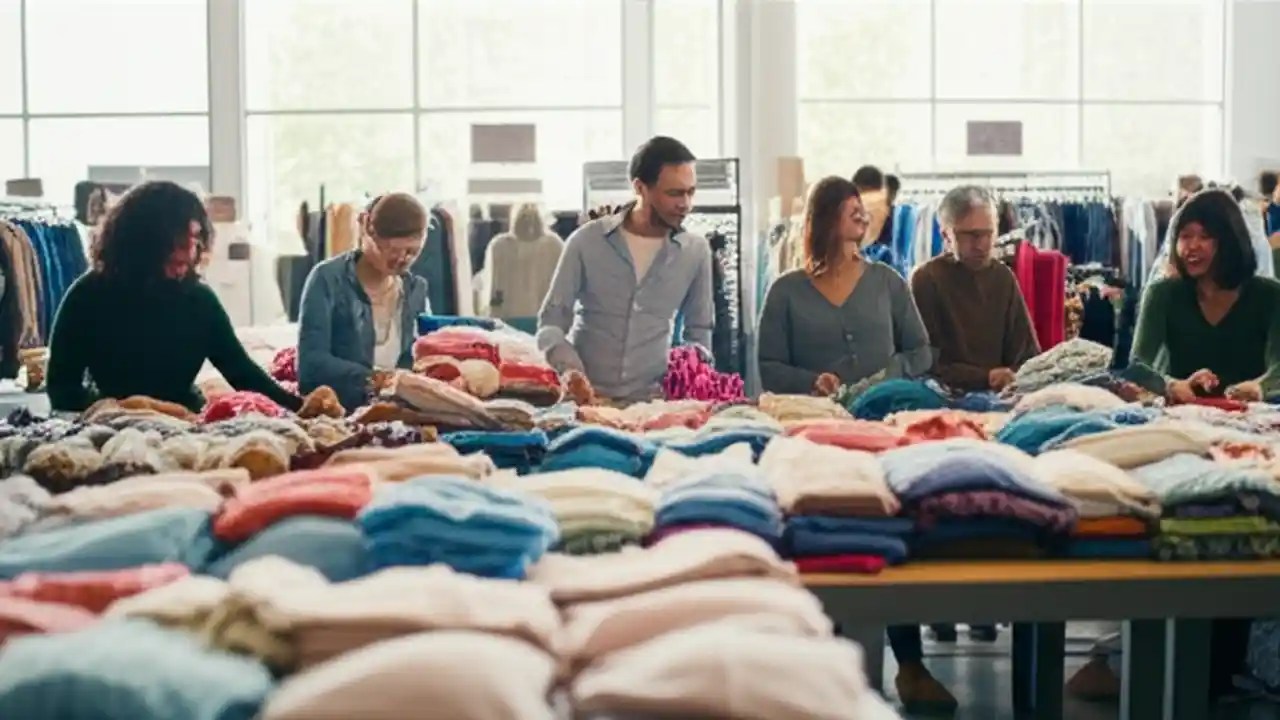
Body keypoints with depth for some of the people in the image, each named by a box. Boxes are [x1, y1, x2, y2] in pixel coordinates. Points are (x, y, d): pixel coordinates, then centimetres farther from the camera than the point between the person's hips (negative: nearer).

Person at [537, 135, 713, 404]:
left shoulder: (696, 251, 4)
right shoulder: (587, 241, -2)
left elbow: (698, 331, 14)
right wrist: (568, 368, -18)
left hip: (652, 400, 2)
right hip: (584, 397, -2)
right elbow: (551, 322, 1)